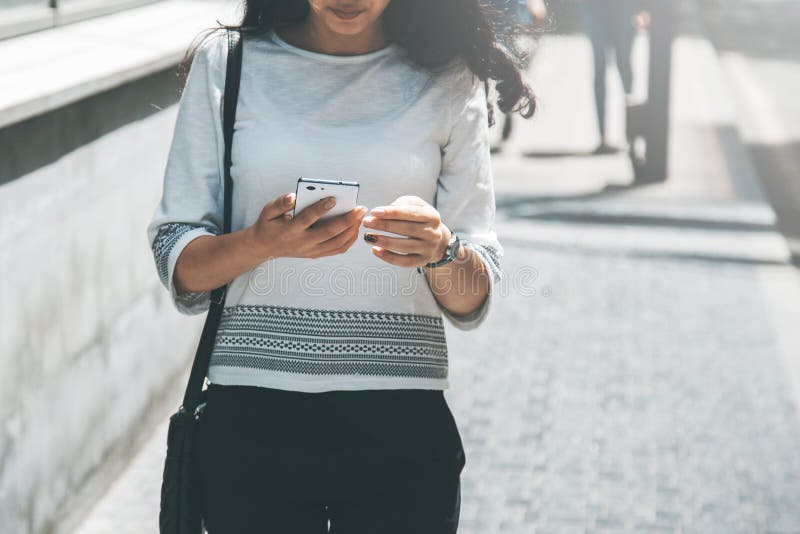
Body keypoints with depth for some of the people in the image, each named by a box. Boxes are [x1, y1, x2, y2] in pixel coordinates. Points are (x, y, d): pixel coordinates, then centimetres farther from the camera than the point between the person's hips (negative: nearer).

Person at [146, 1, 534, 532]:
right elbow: (177, 266, 2)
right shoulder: (227, 62, 4)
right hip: (252, 423, 0)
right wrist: (261, 243, -18)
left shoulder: (448, 81, 4)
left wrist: (439, 251, -19)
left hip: (402, 428, 0)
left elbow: (473, 300, 3)